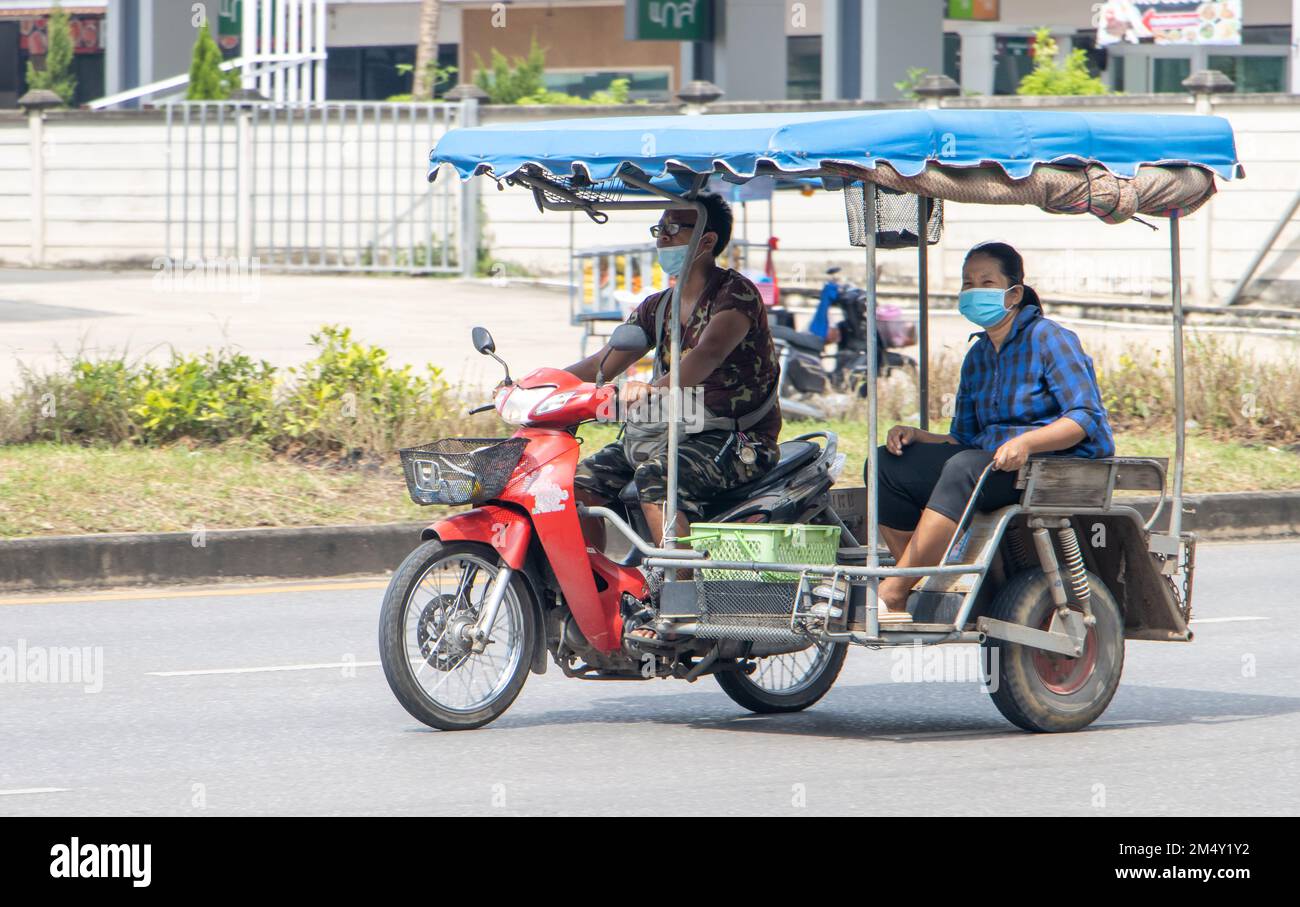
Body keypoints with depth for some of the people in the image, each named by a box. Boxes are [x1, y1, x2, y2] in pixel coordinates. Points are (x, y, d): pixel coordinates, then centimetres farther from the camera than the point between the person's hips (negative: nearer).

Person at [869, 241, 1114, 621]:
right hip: (989, 459, 8)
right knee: (889, 464, -11)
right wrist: (917, 436, -4)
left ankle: (892, 593, -37)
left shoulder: (1049, 339, -4)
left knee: (965, 468, -36)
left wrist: (1026, 442, -30)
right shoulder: (978, 356, 17)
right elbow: (962, 439, 17)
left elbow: (1086, 418, -13)